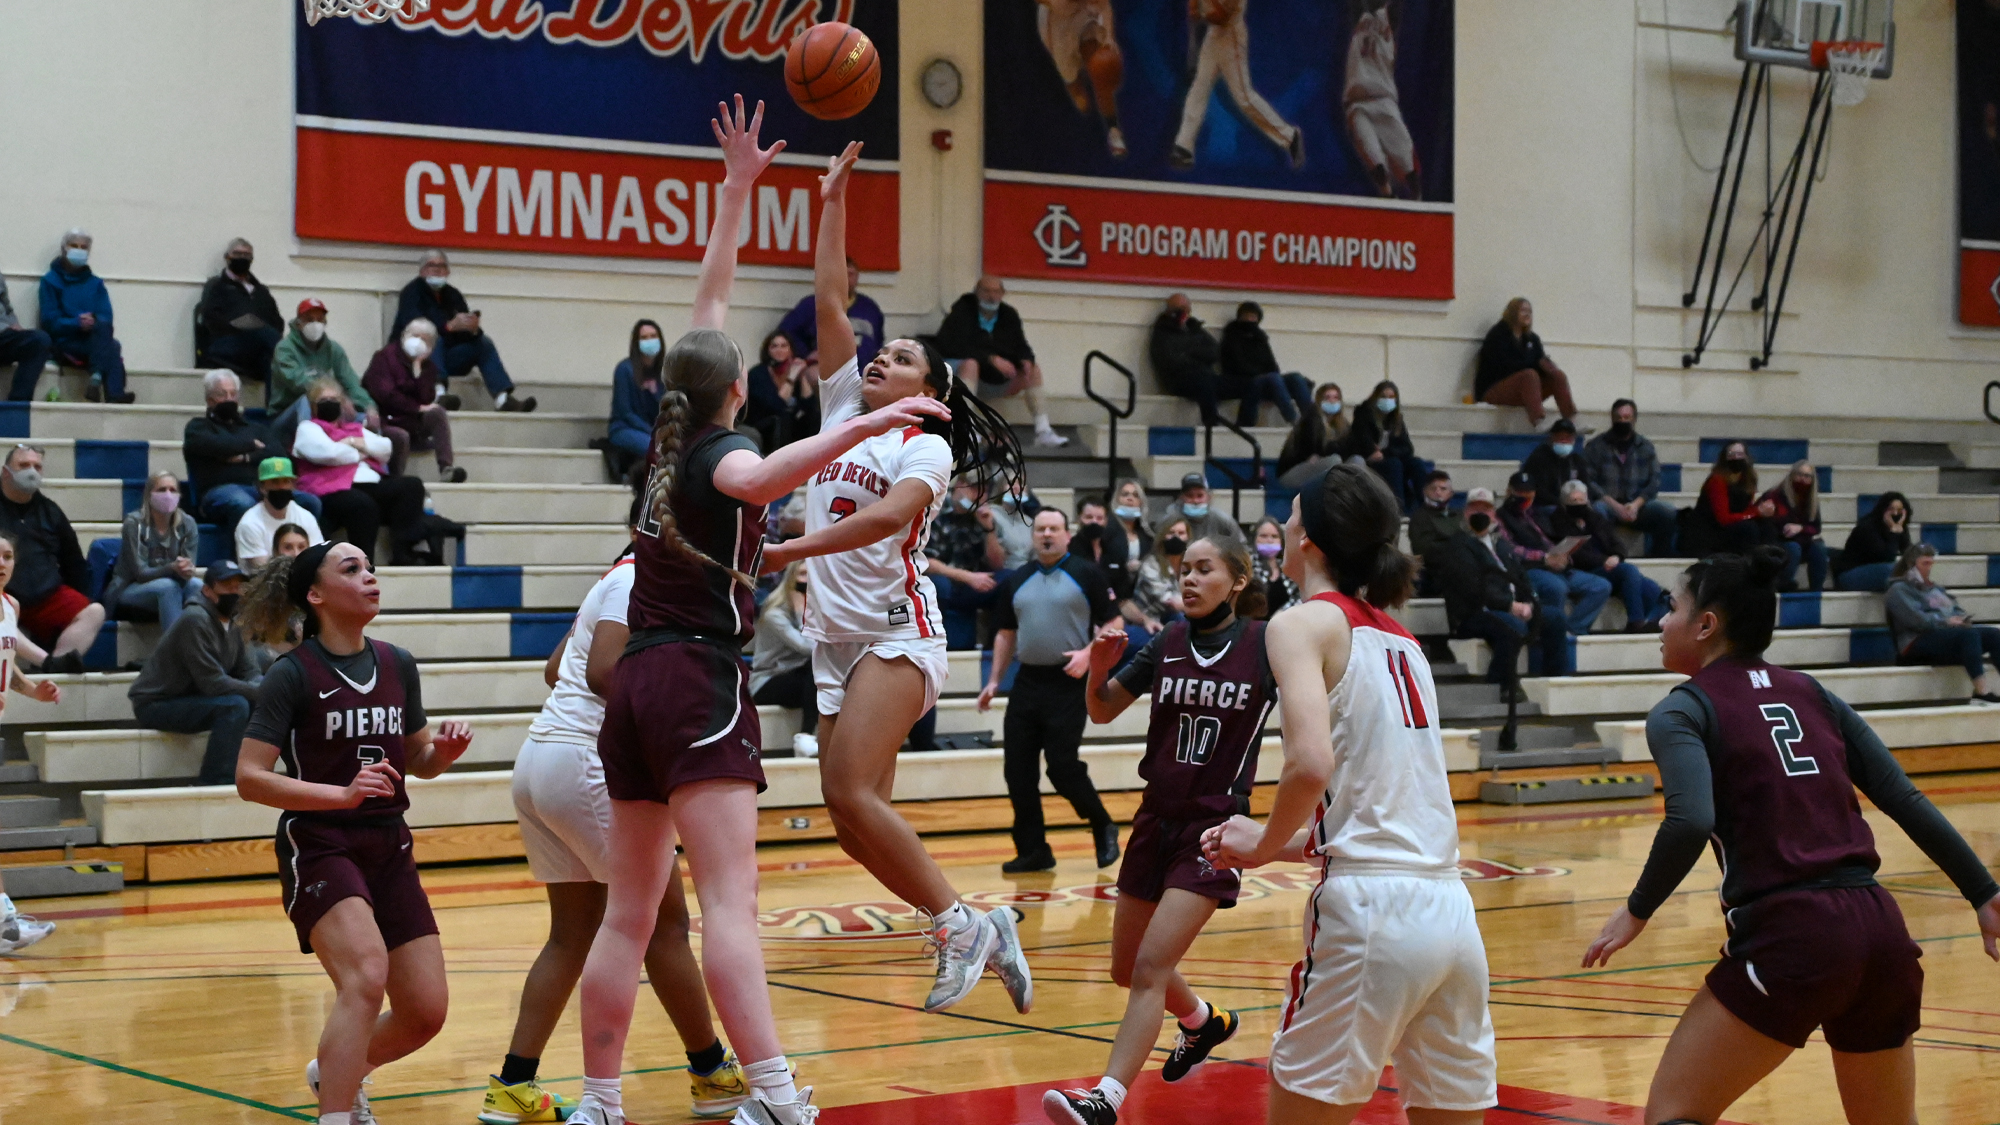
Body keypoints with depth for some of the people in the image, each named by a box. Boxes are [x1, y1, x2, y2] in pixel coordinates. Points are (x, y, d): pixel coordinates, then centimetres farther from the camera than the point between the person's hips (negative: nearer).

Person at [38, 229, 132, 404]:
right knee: (112, 347, -33)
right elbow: (50, 321, -2)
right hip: (66, 344, -3)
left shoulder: (95, 283, 20)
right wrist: (77, 323, -21)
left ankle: (97, 379, -51)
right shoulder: (50, 281, 9)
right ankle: (113, 392, -48)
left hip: (94, 341, 3)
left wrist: (93, 323, -18)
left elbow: (106, 318, 7)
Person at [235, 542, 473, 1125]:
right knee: (366, 974, -30)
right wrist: (343, 794, -27)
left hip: (389, 849, 6)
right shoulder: (292, 675, -10)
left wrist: (445, 749, -7)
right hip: (317, 846, -6)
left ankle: (337, 1071, 32)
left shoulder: (397, 665, 6)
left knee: (425, 1014, 3)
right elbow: (249, 777, -16)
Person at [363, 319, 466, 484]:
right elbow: (384, 393, -16)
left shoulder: (427, 366, 10)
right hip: (385, 419, -4)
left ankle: (446, 468, -33)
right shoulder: (385, 356, -3)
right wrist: (418, 408, -16)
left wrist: (418, 368, -12)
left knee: (437, 412, -23)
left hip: (411, 421, 4)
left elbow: (427, 400, -7)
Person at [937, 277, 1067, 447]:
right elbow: (959, 347, -21)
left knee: (1034, 368, -7)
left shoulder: (1009, 316, 8)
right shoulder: (963, 311, -8)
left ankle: (1043, 431, -12)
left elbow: (1021, 347, 6)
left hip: (999, 382, 6)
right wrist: (992, 359, -31)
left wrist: (1026, 360, -19)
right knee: (970, 363, -36)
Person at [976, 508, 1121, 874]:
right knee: (1018, 770, 2)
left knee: (1062, 766, -10)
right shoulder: (1017, 581, 12)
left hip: (1068, 683, -5)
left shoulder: (1087, 574, -3)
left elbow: (1113, 625, -3)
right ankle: (1032, 850, 11)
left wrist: (1088, 654, -19)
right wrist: (994, 680, 13)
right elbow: (1006, 633, 19)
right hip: (1027, 682, 5)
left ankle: (1103, 828, 14)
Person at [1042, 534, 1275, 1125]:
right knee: (1126, 968, 16)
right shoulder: (1168, 643, 3)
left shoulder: (1265, 645, -9)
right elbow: (1102, 711, 11)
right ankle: (1205, 1022, 44)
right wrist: (1099, 667, -8)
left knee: (1151, 966, -17)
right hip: (1156, 819, 6)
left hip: (1216, 826, -6)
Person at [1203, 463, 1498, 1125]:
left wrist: (1265, 845, -2)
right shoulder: (1402, 642, 20)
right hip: (1452, 913, 7)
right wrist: (1274, 846, 23)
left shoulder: (1306, 624, -2)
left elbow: (1312, 762, -19)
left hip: (1368, 907, -7)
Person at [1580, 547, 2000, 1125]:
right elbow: (1906, 801, 13)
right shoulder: (1811, 694, 17)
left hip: (1789, 937, -6)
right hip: (1881, 928, 6)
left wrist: (1637, 911, -3)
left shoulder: (1682, 711, 1)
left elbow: (1691, 821, -17)